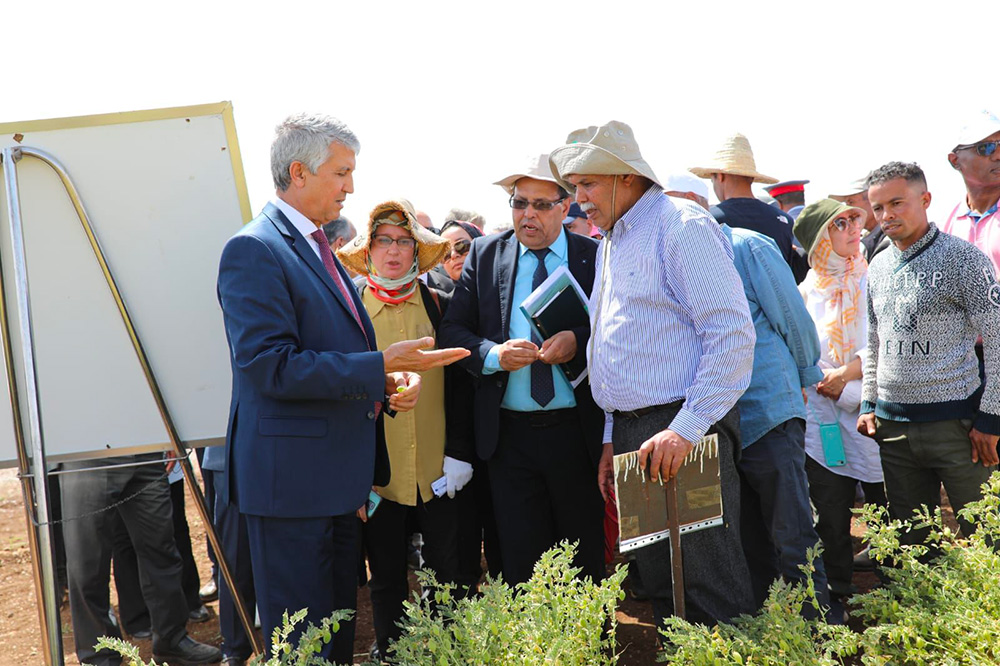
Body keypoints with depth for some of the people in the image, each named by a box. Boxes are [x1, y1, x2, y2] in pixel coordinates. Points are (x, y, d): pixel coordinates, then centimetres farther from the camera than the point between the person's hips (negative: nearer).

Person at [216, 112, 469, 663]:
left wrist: (392, 380, 1)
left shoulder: (319, 249, 16)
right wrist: (380, 366, -23)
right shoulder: (253, 250, -14)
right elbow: (270, 366, -23)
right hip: (291, 478, -9)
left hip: (339, 475, 9)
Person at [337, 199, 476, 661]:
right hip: (376, 471, -1)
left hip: (439, 468, 1)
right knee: (386, 580, 10)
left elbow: (460, 385, 5)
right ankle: (392, 656, 25)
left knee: (448, 575, 6)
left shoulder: (440, 307, 5)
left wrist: (460, 453, -3)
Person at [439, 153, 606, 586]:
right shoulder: (485, 255, 6)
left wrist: (579, 341, -18)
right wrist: (492, 354, -16)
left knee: (586, 559, 11)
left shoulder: (596, 257, 1)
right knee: (520, 561, 6)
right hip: (510, 433, 1)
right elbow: (452, 330, 3)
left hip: (578, 432, -1)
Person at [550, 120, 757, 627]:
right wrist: (614, 439, 17)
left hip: (683, 432, -9)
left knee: (711, 589, -4)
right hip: (632, 433, 9)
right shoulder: (610, 243, 19)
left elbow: (733, 334, -17)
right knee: (659, 585, 14)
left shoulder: (682, 226, -9)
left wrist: (686, 429, -21)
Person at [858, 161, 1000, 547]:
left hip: (955, 423, -5)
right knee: (909, 542, 12)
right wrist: (869, 404, 15)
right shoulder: (878, 267, 12)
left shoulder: (963, 258, -6)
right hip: (893, 426, 5)